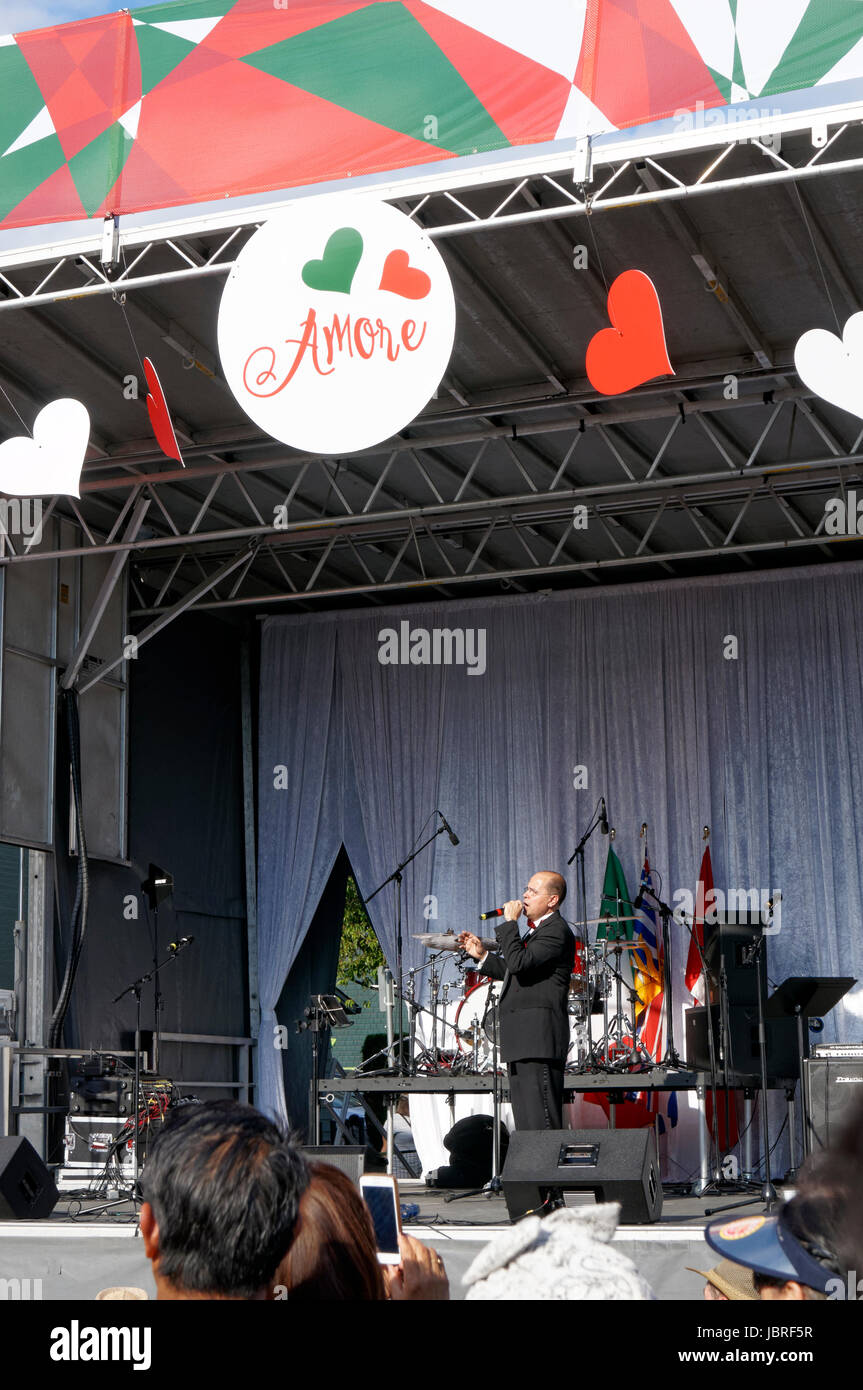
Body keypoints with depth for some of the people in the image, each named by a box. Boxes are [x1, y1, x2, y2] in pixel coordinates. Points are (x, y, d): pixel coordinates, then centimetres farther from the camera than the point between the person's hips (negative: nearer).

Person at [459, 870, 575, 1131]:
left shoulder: (557, 931, -11)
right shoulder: (537, 930, 22)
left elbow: (519, 963, -23)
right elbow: (515, 973, 27)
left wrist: (509, 923, -14)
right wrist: (482, 955, 18)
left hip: (540, 1040, -11)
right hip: (522, 1041, 11)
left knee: (542, 1123, -11)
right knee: (525, 1125, 11)